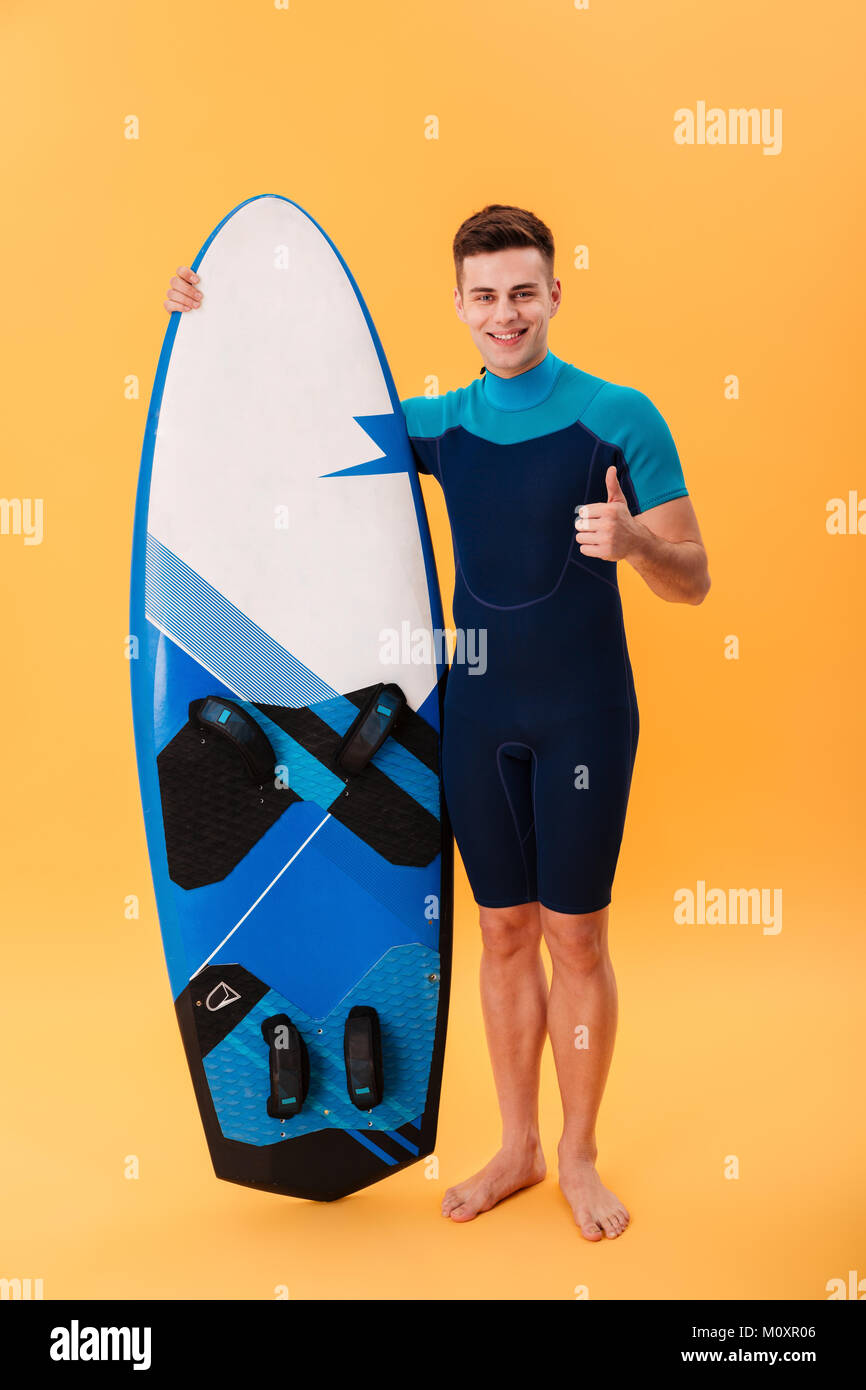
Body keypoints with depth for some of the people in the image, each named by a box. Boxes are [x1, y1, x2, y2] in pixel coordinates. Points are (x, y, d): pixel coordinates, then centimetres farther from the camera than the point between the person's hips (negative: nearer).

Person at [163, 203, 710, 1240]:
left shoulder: (619, 416, -6)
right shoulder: (443, 424, 6)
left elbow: (693, 582, -5)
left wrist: (633, 541, -26)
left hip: (582, 710, -3)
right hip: (477, 709, 4)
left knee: (574, 935, 4)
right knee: (503, 932, 12)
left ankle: (578, 1156, 25)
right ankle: (516, 1147, 29)